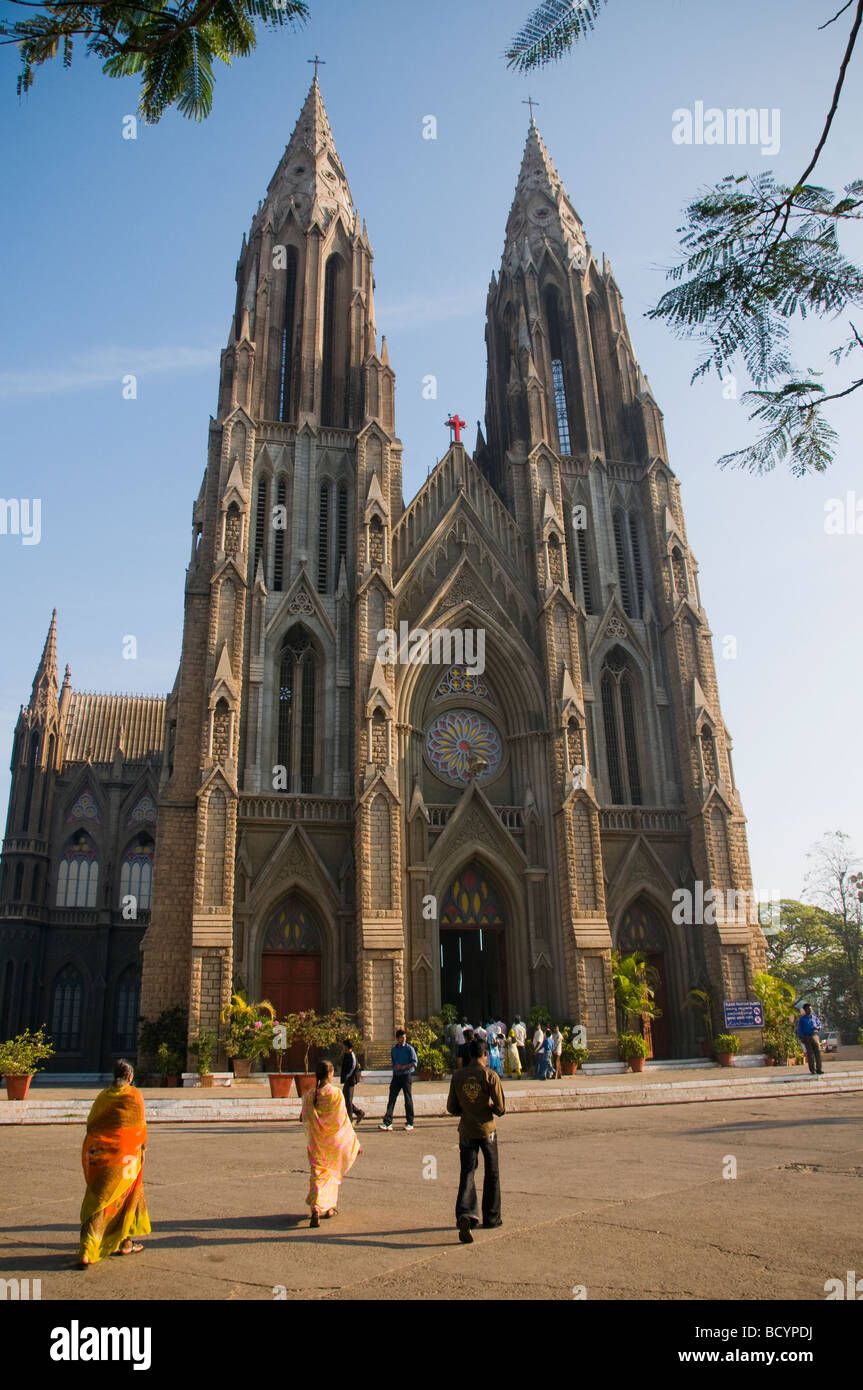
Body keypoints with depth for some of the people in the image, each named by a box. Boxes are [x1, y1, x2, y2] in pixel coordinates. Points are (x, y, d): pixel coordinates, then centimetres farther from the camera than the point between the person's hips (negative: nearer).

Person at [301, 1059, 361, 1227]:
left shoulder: (309, 1095, -7)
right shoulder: (336, 1093, -14)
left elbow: (304, 1118, 0)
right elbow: (343, 1120, -11)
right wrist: (355, 1142, -1)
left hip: (316, 1143, 1)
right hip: (334, 1141, -1)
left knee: (317, 1175, 5)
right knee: (333, 1172, 20)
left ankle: (316, 1209, -15)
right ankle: (330, 1207, 30)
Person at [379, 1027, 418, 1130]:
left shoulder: (409, 1048, -3)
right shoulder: (394, 1050, 12)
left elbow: (414, 1062, -9)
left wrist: (403, 1067, -17)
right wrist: (395, 1068, 9)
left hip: (406, 1075, -5)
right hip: (396, 1076, 5)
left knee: (408, 1099, 0)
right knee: (391, 1099, -2)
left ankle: (410, 1123, 8)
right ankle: (387, 1122, -3)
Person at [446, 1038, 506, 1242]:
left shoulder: (457, 1077, -1)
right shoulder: (490, 1076, -10)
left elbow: (451, 1108, 3)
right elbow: (500, 1108, -11)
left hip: (466, 1132, 2)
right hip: (487, 1130, -2)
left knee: (467, 1173, 3)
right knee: (492, 1174, 15)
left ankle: (464, 1214, -18)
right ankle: (491, 1218, 24)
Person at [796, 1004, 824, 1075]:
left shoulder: (814, 1017, 15)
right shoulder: (802, 1019, 7)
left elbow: (819, 1024, 22)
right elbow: (799, 1030, 7)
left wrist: (817, 1027, -1)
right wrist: (802, 1038, -2)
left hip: (815, 1036, 2)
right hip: (807, 1037, -2)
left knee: (818, 1051, -8)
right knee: (810, 1053, -3)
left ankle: (819, 1069, -5)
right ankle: (813, 1070, 1)